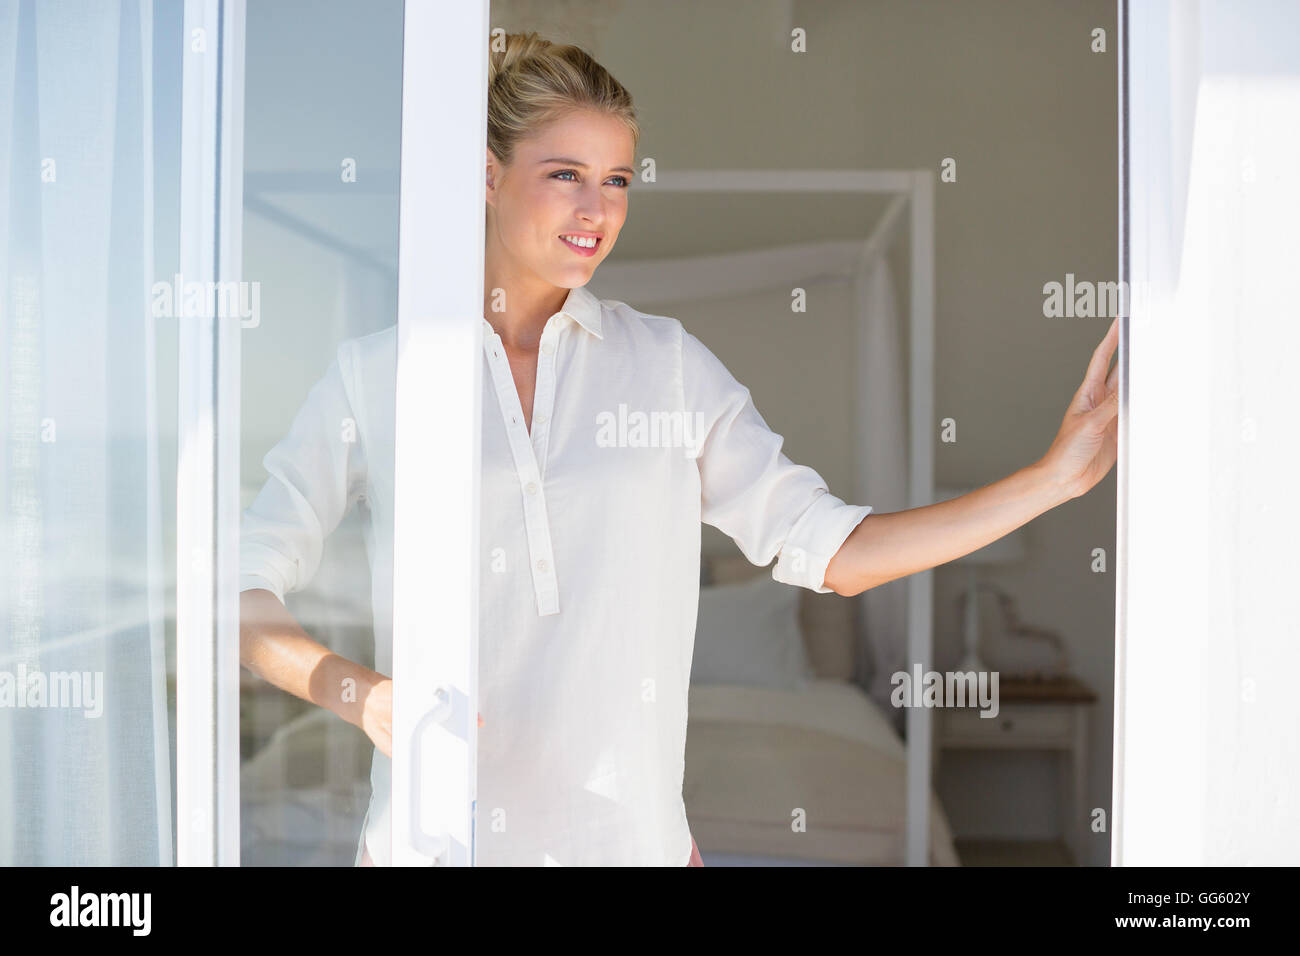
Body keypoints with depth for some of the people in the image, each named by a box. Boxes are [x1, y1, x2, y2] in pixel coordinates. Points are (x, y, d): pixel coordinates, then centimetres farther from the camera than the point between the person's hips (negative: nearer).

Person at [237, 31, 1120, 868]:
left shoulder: (671, 364, 3)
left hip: (634, 834, 2)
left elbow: (828, 550, 1)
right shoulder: (374, 374, -2)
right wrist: (353, 689, -18)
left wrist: (1056, 476, -3)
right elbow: (246, 592, 0)